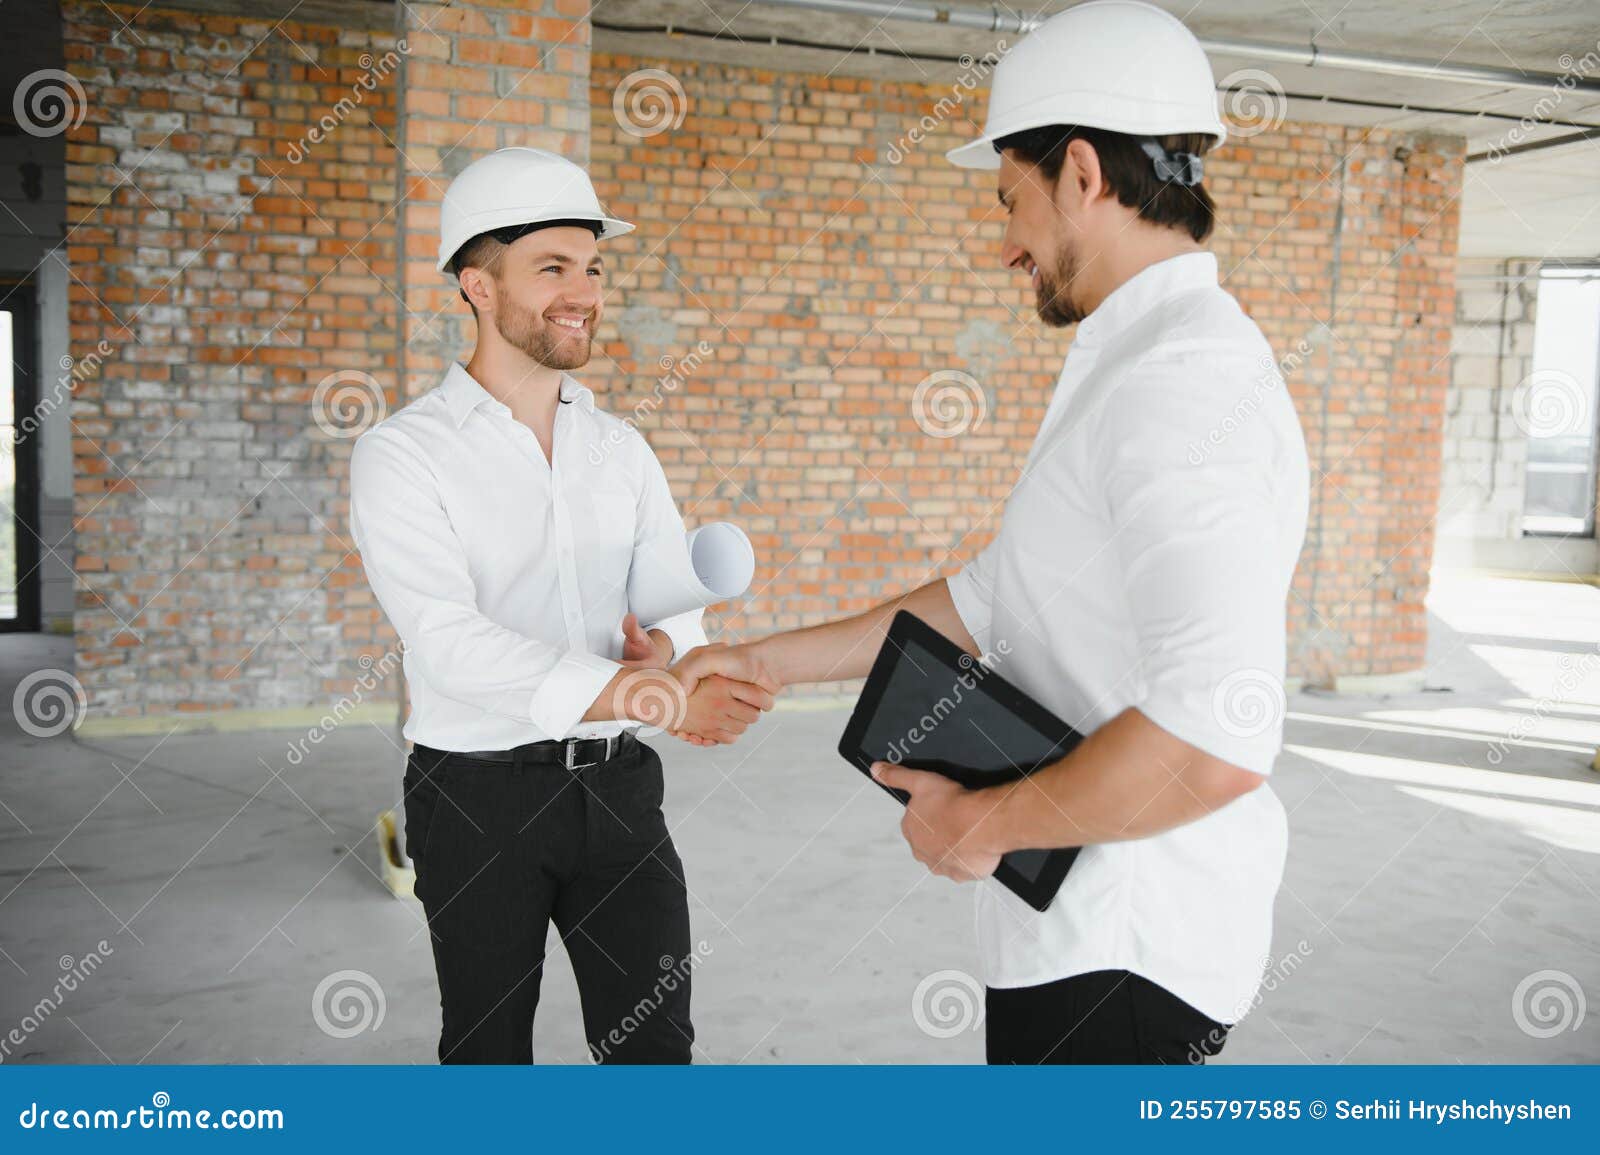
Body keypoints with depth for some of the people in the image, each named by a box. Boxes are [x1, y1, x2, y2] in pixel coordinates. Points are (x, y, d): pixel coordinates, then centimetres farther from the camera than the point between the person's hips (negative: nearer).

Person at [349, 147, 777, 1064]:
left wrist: (666, 651, -20)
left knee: (655, 1040, 9)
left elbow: (676, 593, 6)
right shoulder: (403, 454, -8)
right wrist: (650, 697, -33)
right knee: (489, 1050, 13)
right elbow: (451, 636, -21)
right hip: (481, 793, -3)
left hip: (619, 784, 4)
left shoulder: (621, 448, 9)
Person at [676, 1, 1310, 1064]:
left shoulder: (1179, 378, -23)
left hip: (1120, 956, -10)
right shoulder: (1133, 369, 13)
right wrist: (767, 662, 16)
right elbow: (993, 598, 17)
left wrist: (984, 823, -18)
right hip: (1092, 925, 10)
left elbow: (1216, 739, -33)